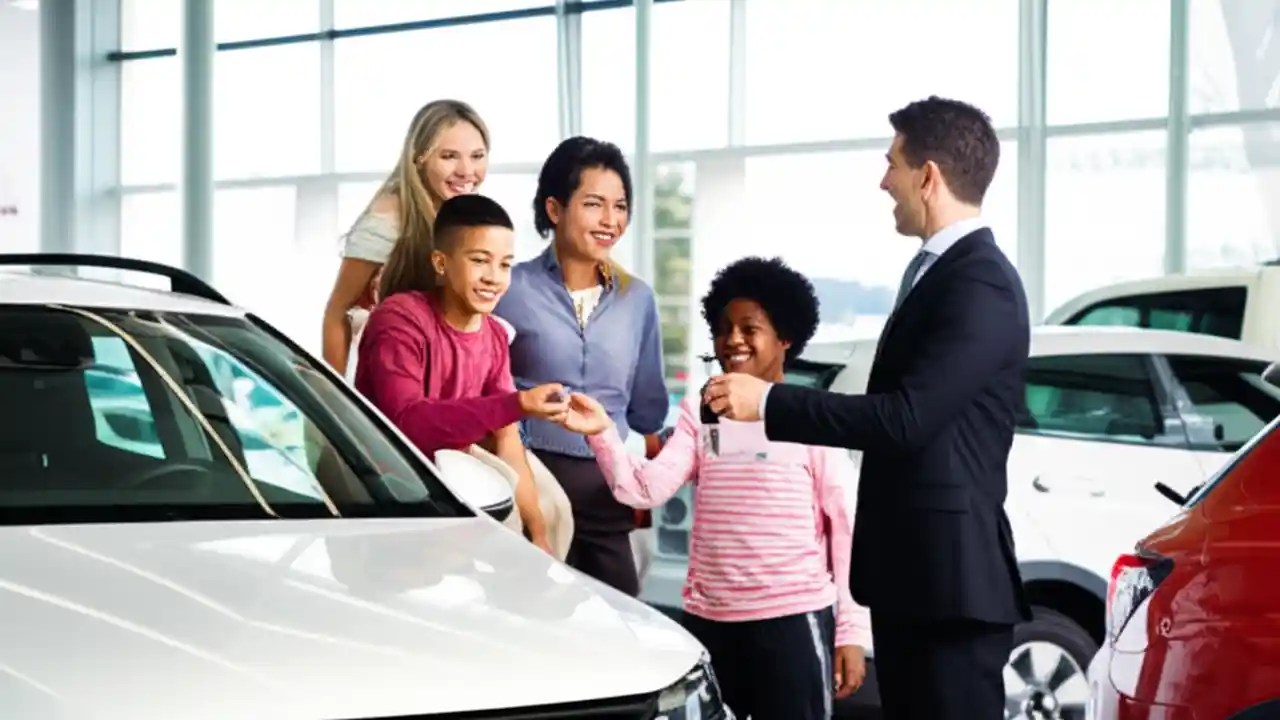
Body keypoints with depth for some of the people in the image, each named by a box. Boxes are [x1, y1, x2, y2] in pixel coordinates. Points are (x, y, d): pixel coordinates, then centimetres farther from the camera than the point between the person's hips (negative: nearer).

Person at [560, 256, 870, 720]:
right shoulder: (698, 413, 10)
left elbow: (847, 526, -2)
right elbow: (647, 489, 0)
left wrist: (852, 631, -6)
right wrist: (602, 433, -17)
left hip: (793, 619, -4)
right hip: (708, 621, 4)